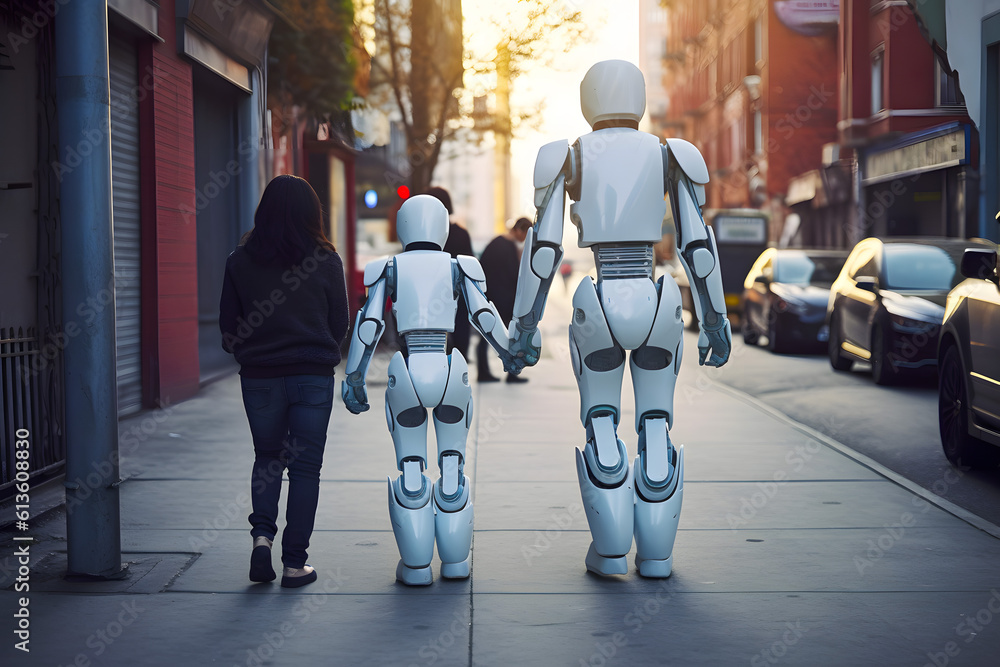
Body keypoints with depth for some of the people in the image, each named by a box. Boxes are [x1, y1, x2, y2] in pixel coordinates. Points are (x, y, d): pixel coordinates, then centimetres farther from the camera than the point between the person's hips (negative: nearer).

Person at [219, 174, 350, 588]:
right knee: (305, 465, 6)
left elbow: (228, 325, 3)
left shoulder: (240, 260, -2)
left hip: (258, 377, 2)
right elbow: (341, 321, 2)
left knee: (267, 456, 19)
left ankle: (262, 535, 0)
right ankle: (295, 563, 6)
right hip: (313, 376, -2)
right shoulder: (324, 260, -6)